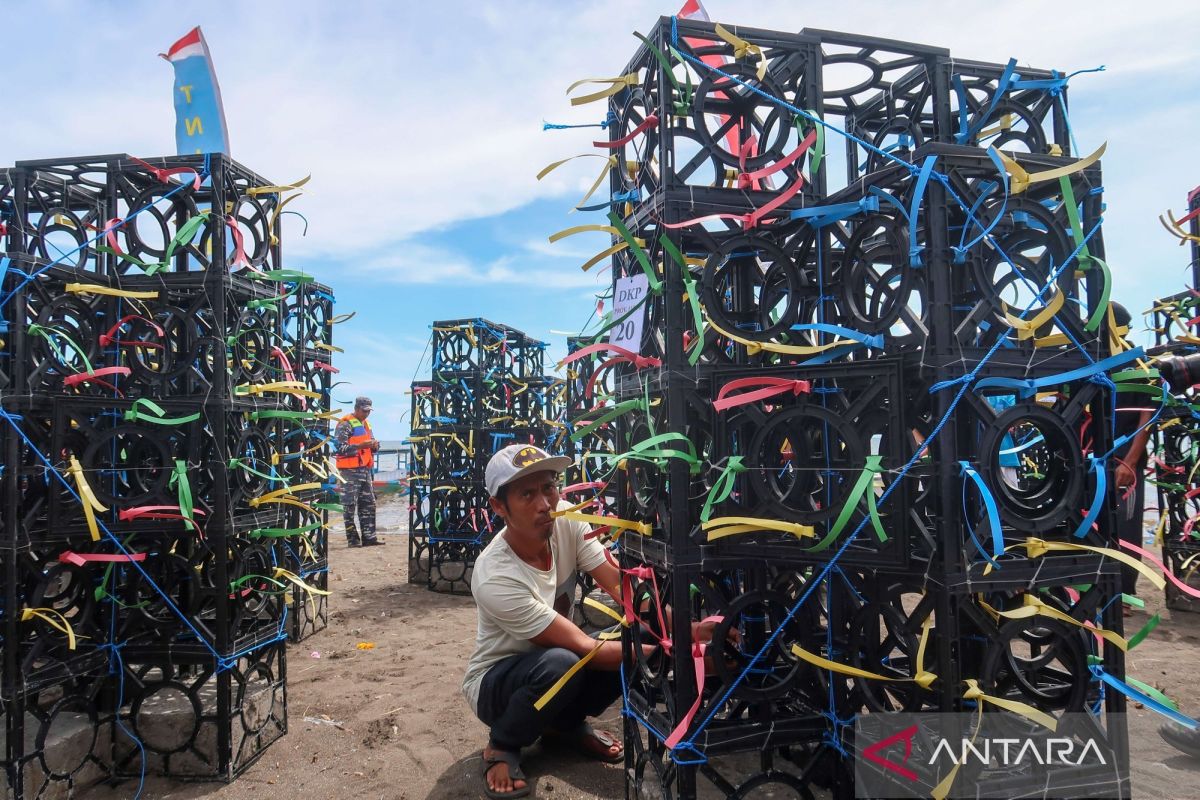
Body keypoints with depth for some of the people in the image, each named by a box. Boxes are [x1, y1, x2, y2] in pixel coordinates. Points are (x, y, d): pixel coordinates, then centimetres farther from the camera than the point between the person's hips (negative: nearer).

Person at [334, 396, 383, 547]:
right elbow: (340, 447, -17)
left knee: (369, 504, 9)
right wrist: (361, 445, -23)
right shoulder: (345, 424, -8)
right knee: (350, 506, -2)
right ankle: (353, 539, 2)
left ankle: (369, 536, 14)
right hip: (350, 470, -9)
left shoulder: (366, 424, 19)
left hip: (366, 469, 9)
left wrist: (374, 445, 7)